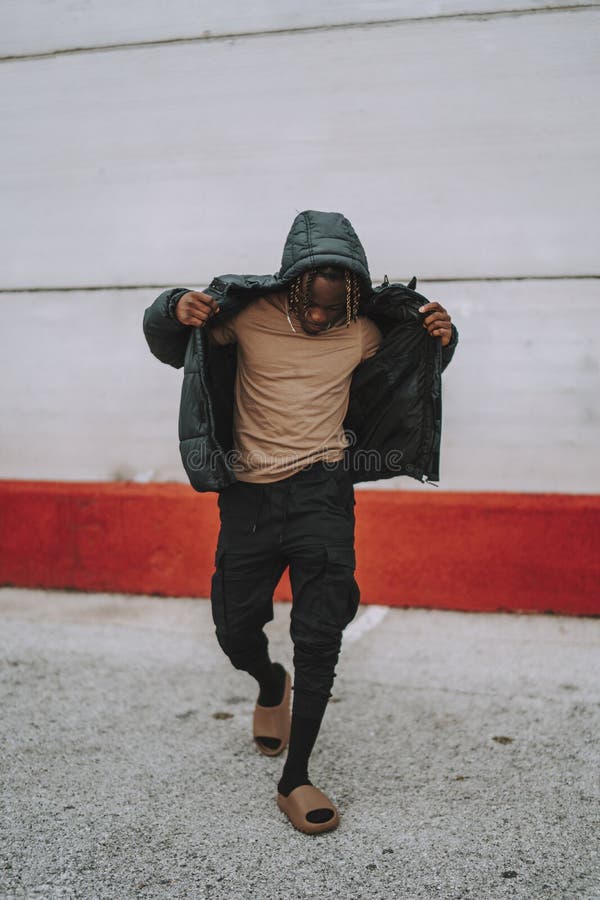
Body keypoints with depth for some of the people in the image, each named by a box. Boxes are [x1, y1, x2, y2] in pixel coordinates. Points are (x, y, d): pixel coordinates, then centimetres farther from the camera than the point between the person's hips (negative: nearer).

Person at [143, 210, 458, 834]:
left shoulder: (364, 333, 1)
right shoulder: (247, 314, -5)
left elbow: (411, 373, 20)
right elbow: (167, 346, 5)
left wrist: (439, 339, -1)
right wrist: (175, 311, -18)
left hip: (322, 490, 0)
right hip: (249, 495, 1)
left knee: (319, 636, -8)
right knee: (235, 631, 9)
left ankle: (294, 780, 5)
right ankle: (272, 686, 45)